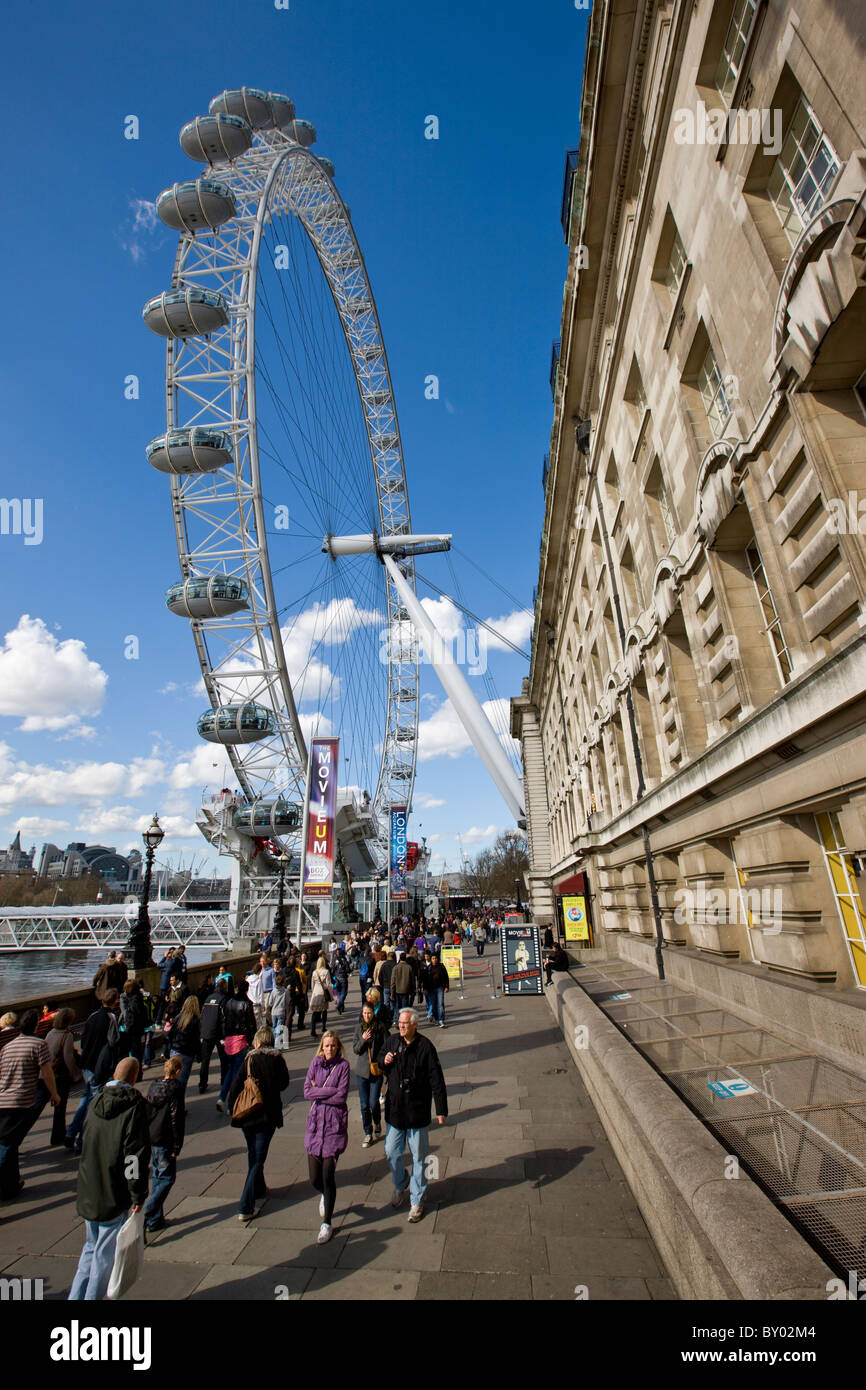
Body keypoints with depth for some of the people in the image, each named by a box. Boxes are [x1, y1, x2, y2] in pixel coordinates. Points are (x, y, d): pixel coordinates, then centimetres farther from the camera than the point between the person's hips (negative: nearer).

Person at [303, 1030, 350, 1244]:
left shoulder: (343, 1065, -8)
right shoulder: (316, 1063, 2)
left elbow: (341, 1097, -14)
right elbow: (307, 1092, -4)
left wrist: (318, 1093, -9)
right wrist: (330, 1091, -13)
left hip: (335, 1123, -3)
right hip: (315, 1121, 3)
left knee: (328, 1175, -3)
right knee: (314, 1178, 8)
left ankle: (327, 1224, 19)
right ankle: (325, 1196, 44)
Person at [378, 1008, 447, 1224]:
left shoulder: (425, 1046, -17)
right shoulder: (392, 1041, -5)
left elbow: (436, 1080, -13)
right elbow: (380, 1056, 16)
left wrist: (441, 1109, -12)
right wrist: (384, 1061, -8)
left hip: (418, 1111, -4)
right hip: (394, 1109, 4)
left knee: (418, 1157, 10)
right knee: (391, 1153, 14)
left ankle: (417, 1200, 30)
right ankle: (400, 1184, 44)